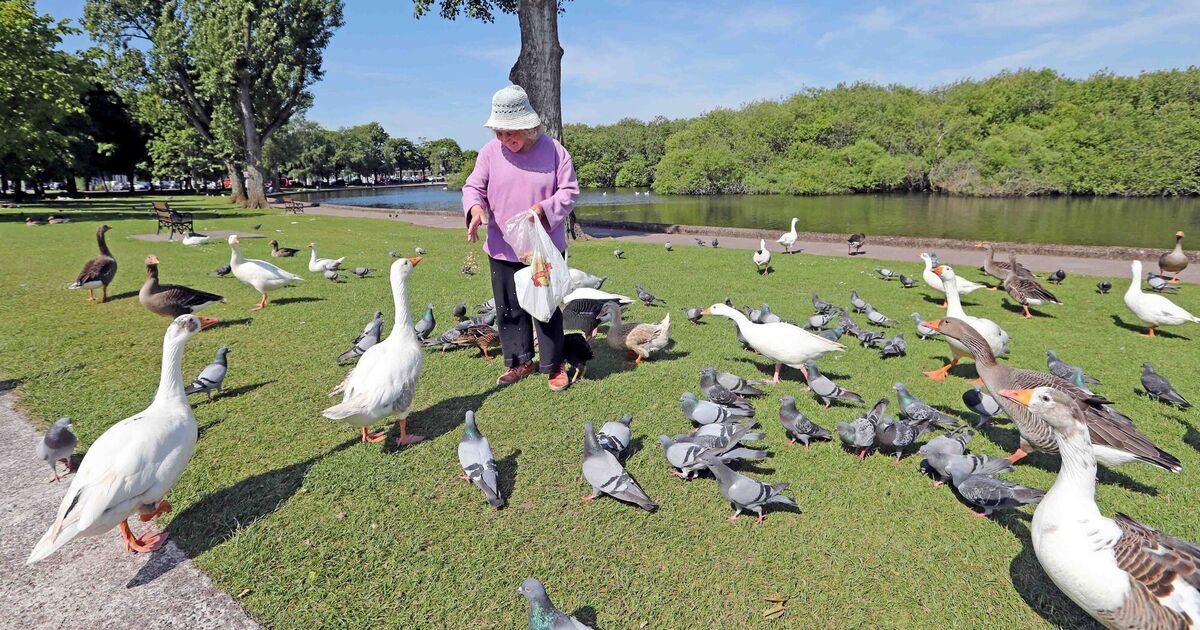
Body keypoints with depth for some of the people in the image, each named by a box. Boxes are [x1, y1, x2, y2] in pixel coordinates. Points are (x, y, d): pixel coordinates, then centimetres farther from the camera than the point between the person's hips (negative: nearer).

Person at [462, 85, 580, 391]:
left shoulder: (553, 150, -5)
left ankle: (554, 365, 19)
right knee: (508, 308, 11)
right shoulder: (490, 151, 0)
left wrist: (543, 208, -21)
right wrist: (475, 207, -18)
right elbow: (473, 187, 5)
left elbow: (569, 191, -4)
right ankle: (519, 361, 27)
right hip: (502, 248, 3)